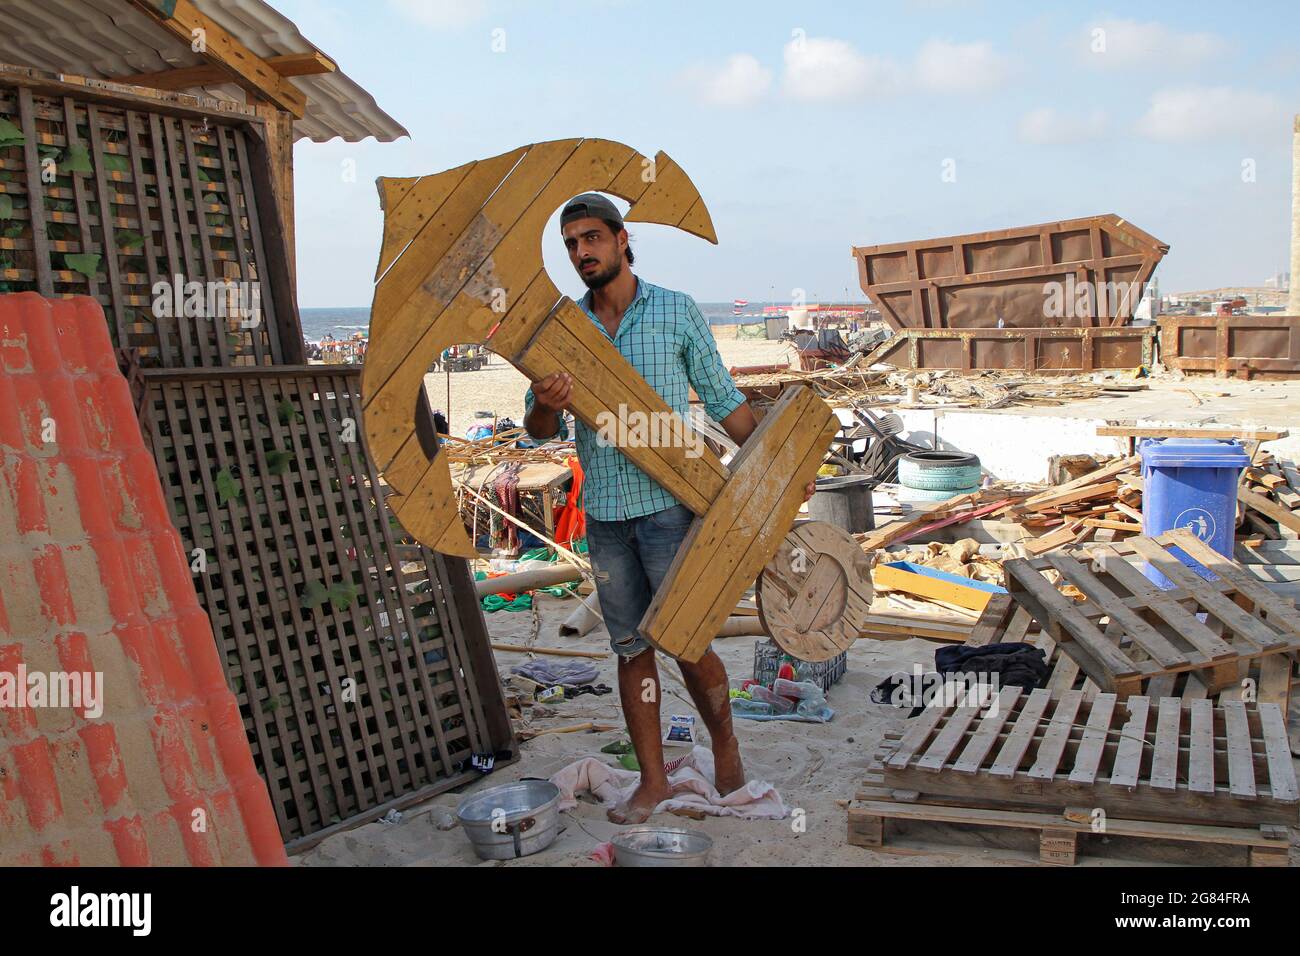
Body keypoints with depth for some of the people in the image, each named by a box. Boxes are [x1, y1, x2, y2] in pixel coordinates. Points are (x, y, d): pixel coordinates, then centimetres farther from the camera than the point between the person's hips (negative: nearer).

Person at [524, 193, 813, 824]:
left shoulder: (676, 312, 0)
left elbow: (722, 399, 6)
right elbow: (540, 431, 5)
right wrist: (546, 405, -19)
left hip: (668, 506, -3)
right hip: (604, 514, 4)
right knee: (631, 650, 9)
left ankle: (724, 745, 24)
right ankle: (653, 782, 20)